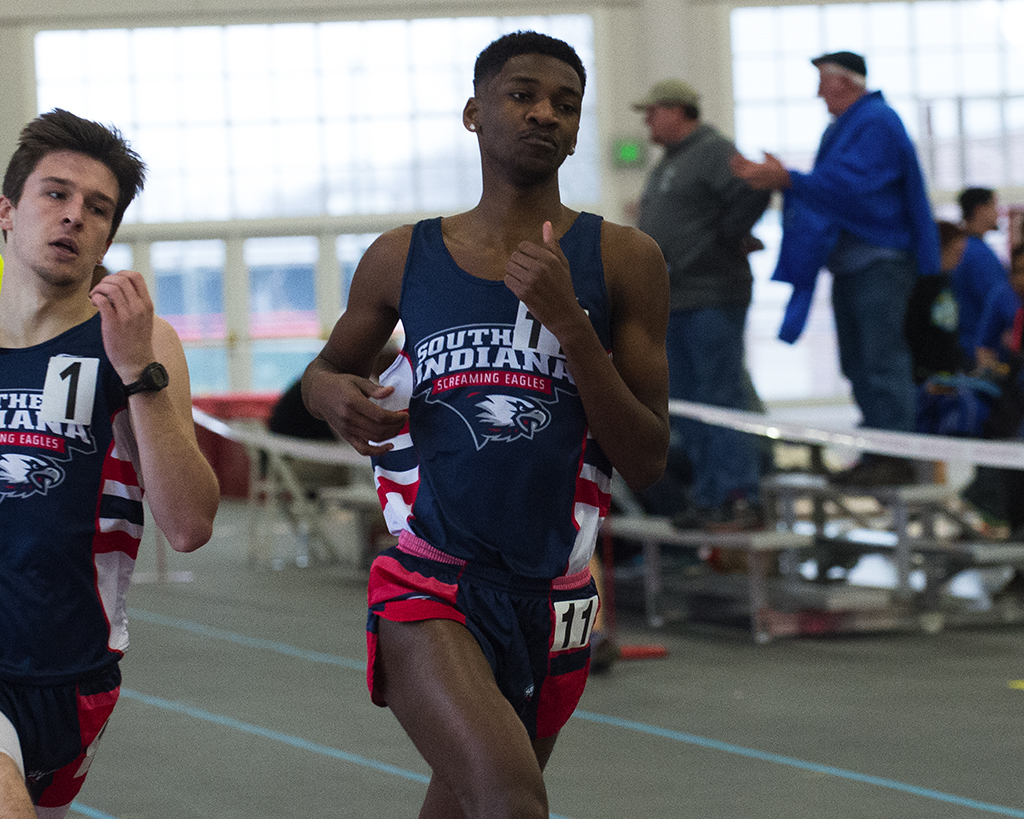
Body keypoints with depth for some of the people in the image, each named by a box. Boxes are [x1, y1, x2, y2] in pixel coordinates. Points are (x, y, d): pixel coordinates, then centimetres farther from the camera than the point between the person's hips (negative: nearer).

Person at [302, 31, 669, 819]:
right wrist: (333, 394, -2)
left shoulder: (622, 261, 2)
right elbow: (326, 369, 24)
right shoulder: (402, 259, 5)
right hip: (430, 586, -2)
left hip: (553, 600, 2)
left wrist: (567, 320, -14)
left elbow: (648, 462, -2)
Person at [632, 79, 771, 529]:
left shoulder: (713, 152, -9)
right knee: (684, 404, 9)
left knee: (721, 395, -11)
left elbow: (754, 193, -23)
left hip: (711, 299, -10)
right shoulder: (669, 163, 21)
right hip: (673, 303, 10)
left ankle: (741, 498, -12)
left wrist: (721, 244, -17)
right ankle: (708, 498, 13)